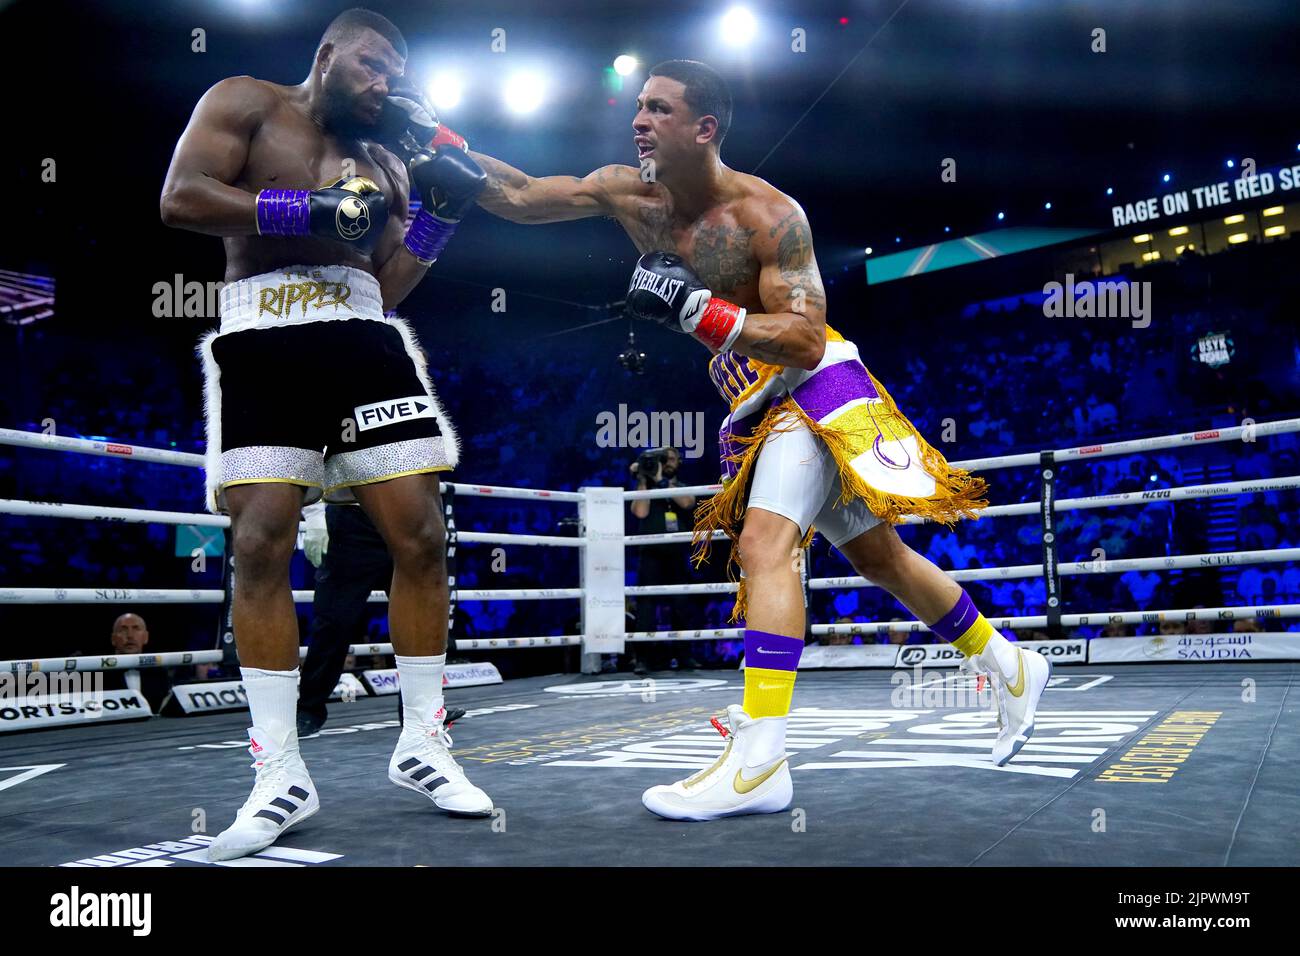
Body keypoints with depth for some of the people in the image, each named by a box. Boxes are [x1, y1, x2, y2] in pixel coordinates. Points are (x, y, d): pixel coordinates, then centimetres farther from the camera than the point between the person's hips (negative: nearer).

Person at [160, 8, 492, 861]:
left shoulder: (384, 165, 23)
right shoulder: (247, 103, 11)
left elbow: (389, 287, 16)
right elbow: (181, 198, -5)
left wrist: (441, 211, 5)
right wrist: (313, 210, -9)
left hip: (361, 336, 4)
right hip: (260, 338, -4)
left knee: (420, 535, -7)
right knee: (260, 543, -11)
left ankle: (423, 746, 6)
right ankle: (281, 776, -2)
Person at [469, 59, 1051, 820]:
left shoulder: (769, 214, -19)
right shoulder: (633, 195, -1)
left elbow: (806, 339, -25)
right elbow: (521, 197, -2)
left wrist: (695, 308, -32)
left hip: (817, 389, -7)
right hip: (757, 407, 7)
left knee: (765, 543, -25)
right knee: (880, 557, 15)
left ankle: (759, 762, -26)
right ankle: (1013, 669, 34)